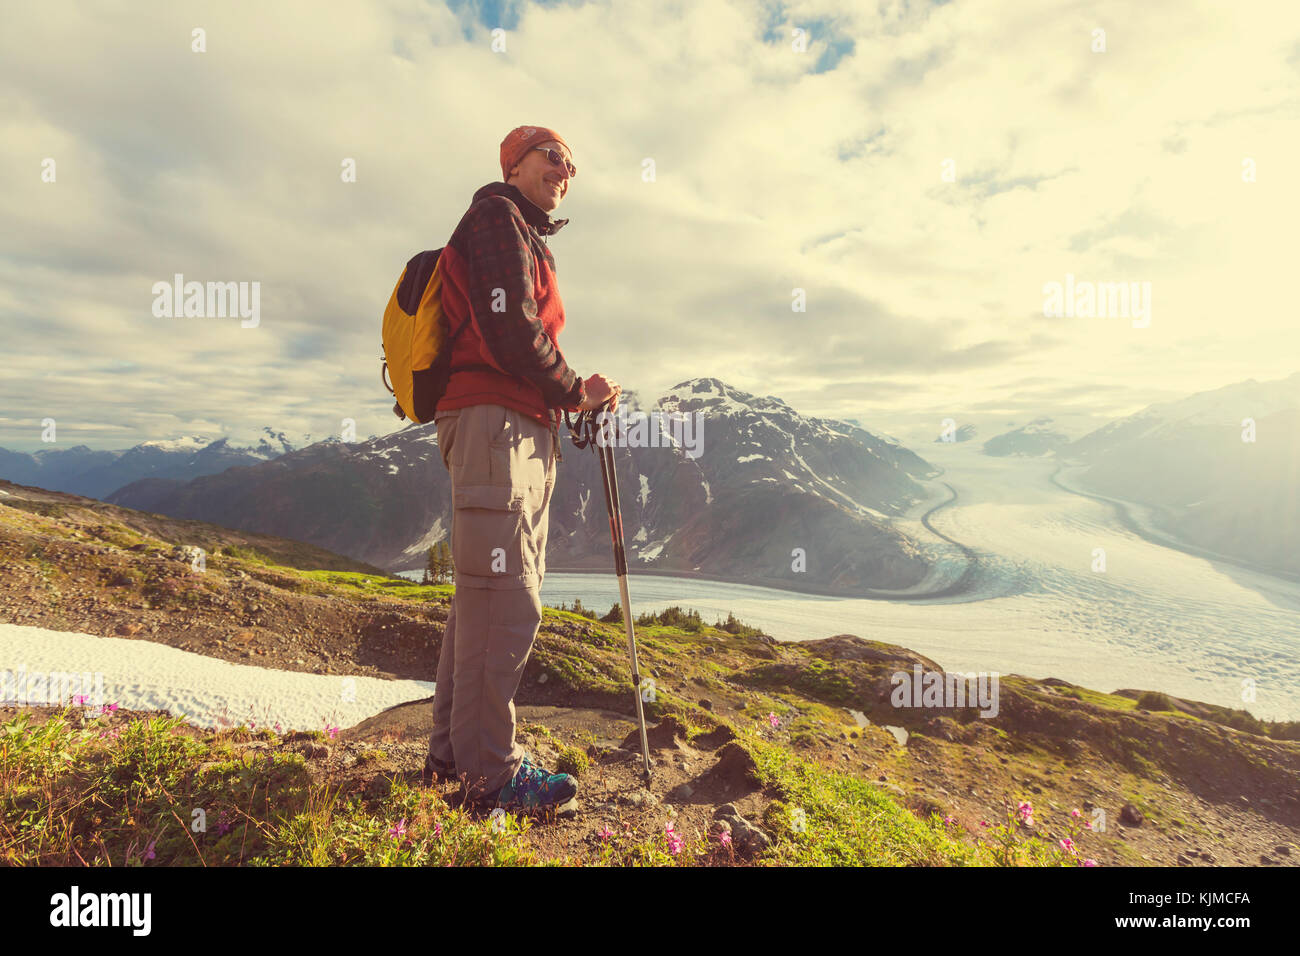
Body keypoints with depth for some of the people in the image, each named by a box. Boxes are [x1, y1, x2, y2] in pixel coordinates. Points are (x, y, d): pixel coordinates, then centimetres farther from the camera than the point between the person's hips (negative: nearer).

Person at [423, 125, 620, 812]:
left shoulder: (531, 241, 31)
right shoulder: (495, 216, 0)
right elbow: (508, 331, -14)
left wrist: (577, 396, 10)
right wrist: (574, 392, -4)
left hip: (526, 432, 11)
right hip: (494, 423, -10)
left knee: (487, 596, 11)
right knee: (506, 598, -12)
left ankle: (452, 750, 20)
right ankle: (490, 773, -5)